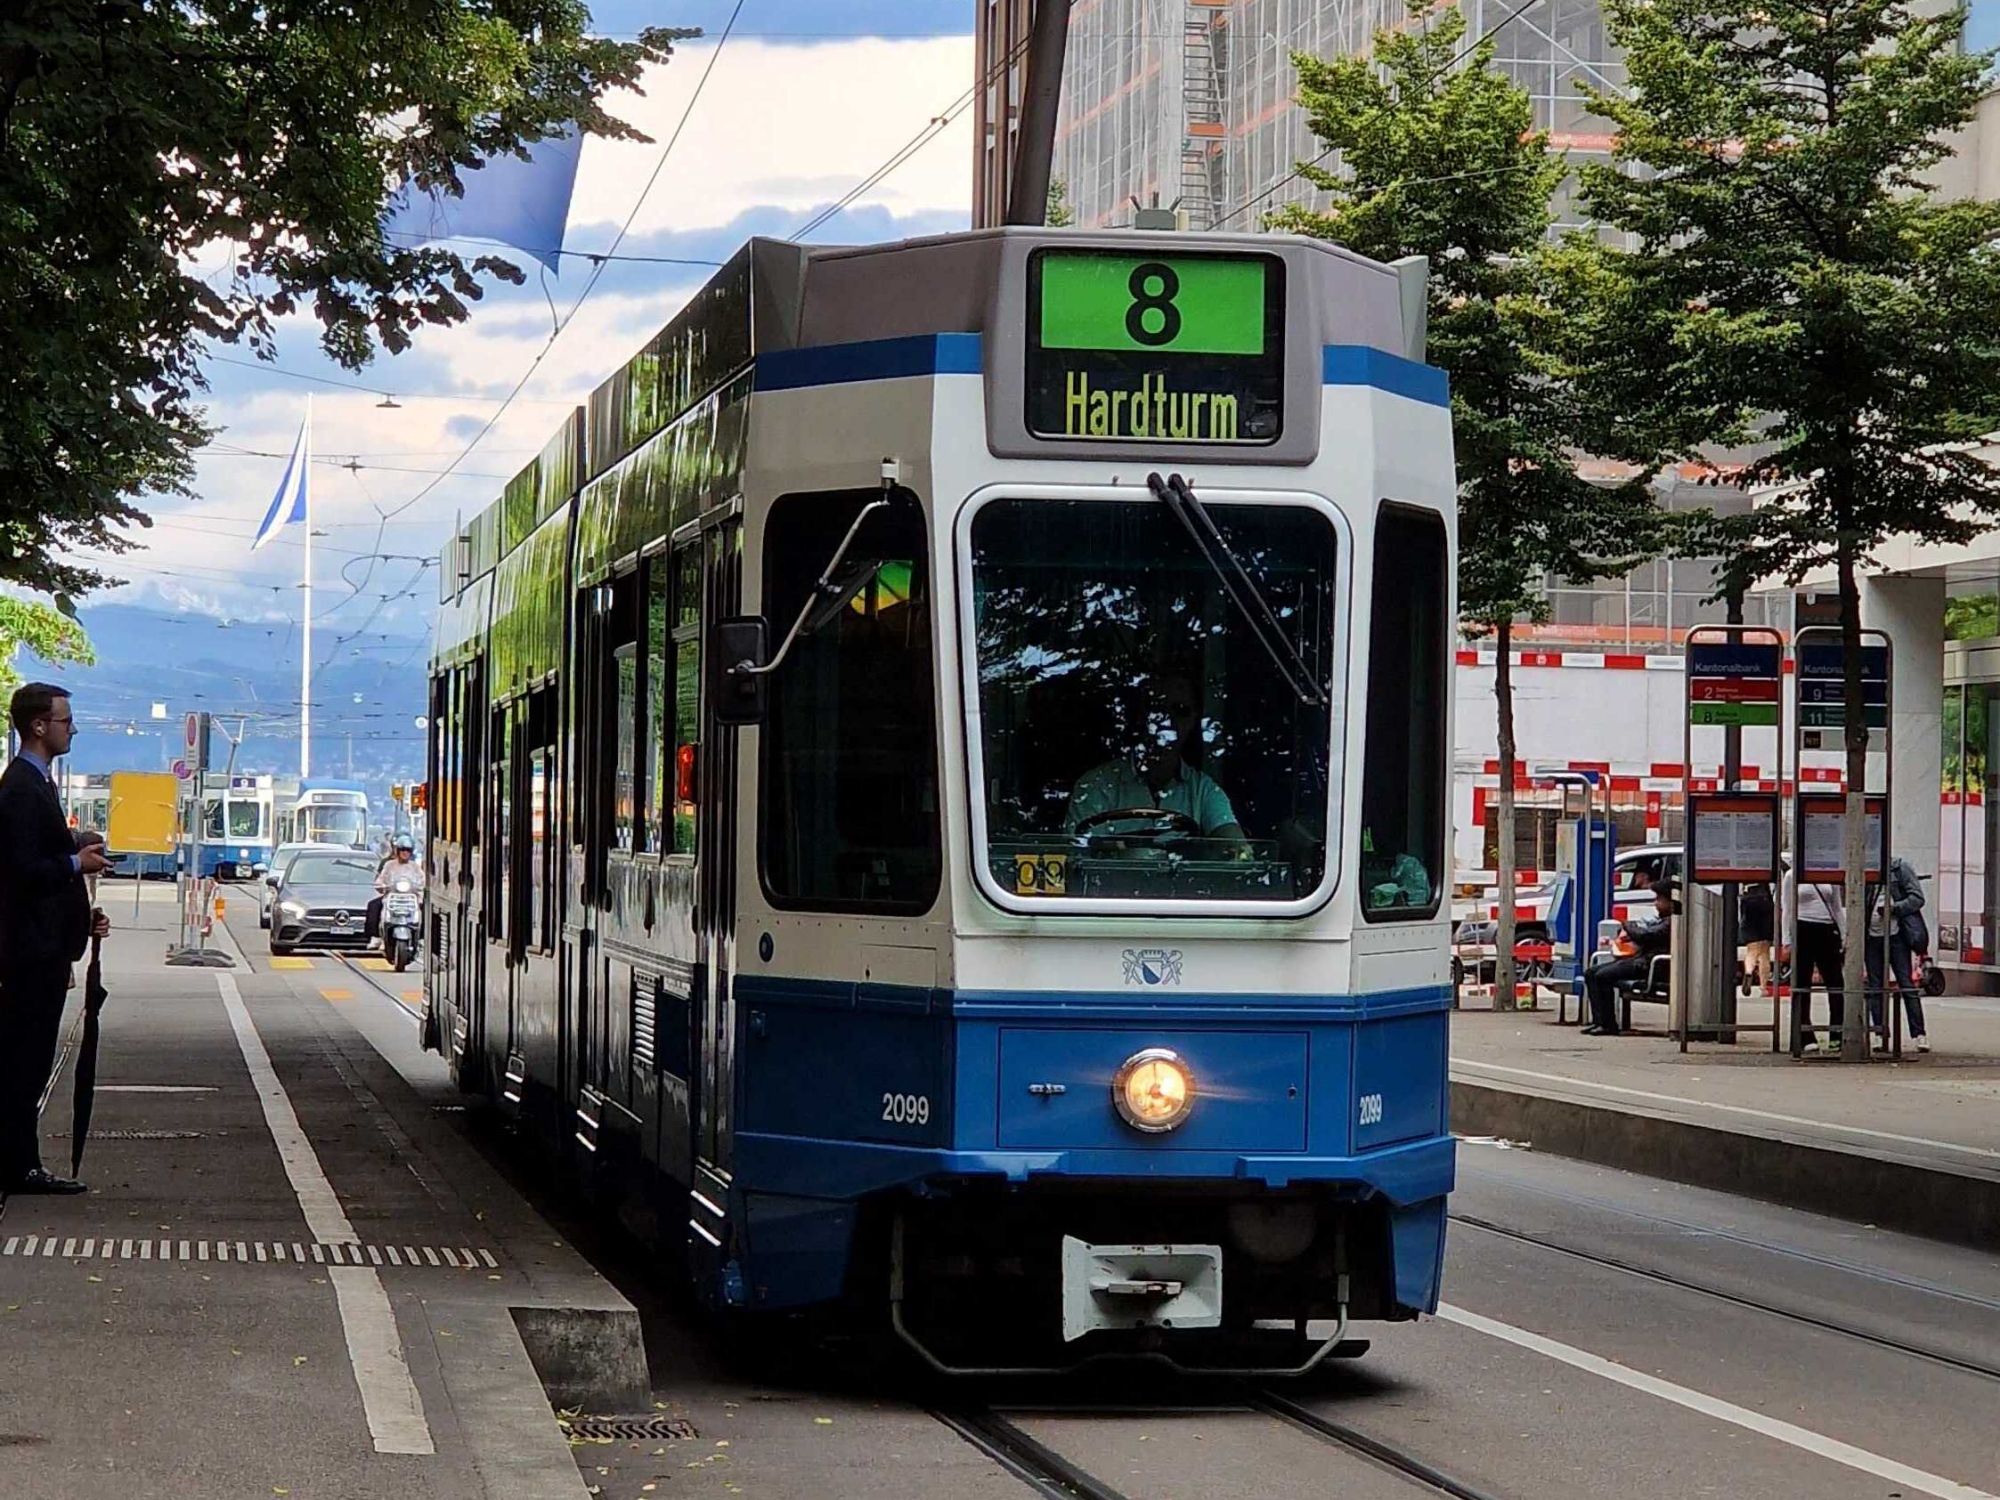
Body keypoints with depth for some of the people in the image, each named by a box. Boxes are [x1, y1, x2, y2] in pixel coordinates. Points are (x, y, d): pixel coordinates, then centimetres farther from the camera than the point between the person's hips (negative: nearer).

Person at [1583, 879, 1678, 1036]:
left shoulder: (1672, 922, -12)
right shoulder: (1661, 919, 23)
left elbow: (1645, 935, -20)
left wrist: (1627, 926, -2)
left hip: (1648, 964, -11)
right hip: (1638, 958, 11)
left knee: (1602, 976, -25)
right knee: (1590, 973, 3)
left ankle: (1608, 1025, -21)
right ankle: (1598, 1021, -5)